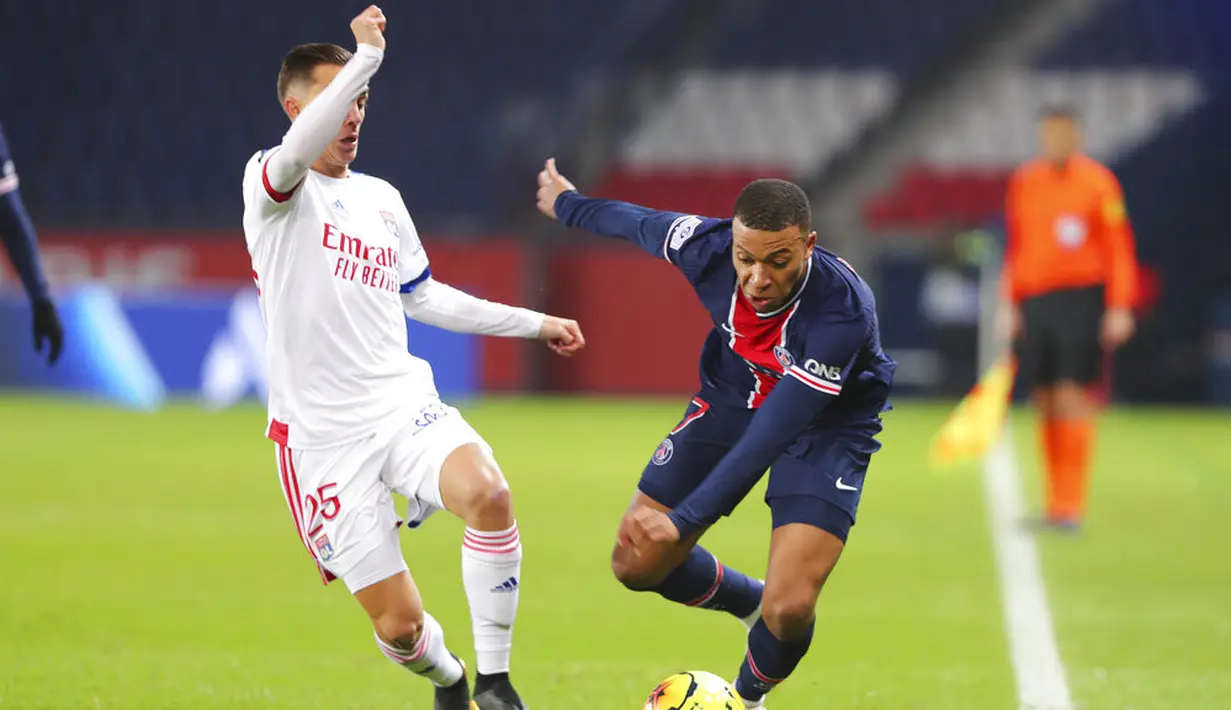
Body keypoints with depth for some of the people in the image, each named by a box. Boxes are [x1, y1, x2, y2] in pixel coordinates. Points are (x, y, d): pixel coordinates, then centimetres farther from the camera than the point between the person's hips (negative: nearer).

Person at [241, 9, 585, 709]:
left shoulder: (382, 199, 16)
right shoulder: (272, 185, -5)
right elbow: (300, 149, -30)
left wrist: (533, 323, 28)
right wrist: (367, 56, -33)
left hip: (405, 407, 4)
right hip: (323, 436, -4)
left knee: (489, 493, -30)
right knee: (398, 623, -6)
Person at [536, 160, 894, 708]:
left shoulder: (844, 310, -39)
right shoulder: (707, 247, -26)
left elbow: (774, 431, -41)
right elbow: (636, 223, -2)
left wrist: (685, 519, -44)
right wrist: (568, 204, 19)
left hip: (827, 424, -4)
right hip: (733, 394, 4)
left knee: (789, 610, -19)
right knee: (637, 564, 4)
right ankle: (750, 603, 34)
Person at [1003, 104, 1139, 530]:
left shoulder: (1098, 182, -3)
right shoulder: (1023, 183, 11)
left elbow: (1120, 247, -4)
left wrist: (1120, 308, -9)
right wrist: (1012, 307, 14)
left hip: (1081, 299, -5)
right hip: (1035, 300, 5)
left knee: (1072, 398, -11)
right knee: (1046, 405, 5)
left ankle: (1071, 506, -10)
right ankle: (1056, 503, 12)